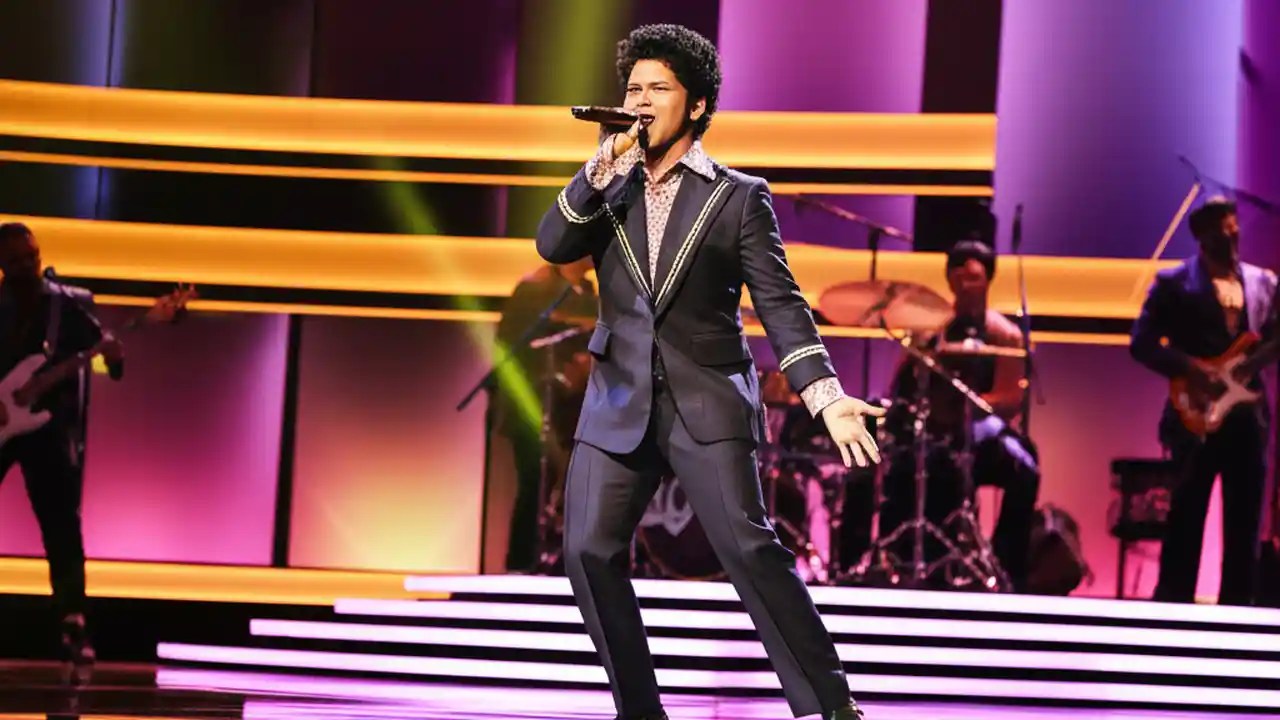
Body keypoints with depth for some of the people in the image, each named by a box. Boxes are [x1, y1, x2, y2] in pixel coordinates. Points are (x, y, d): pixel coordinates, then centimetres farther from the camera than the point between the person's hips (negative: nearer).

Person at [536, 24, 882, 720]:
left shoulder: (738, 196, 4)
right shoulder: (607, 192, 15)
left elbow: (779, 302, -3)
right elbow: (552, 245, -1)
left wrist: (826, 395, -15)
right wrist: (604, 167, -11)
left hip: (707, 403, -4)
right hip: (619, 406, 4)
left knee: (746, 545, -17)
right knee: (589, 553, -5)